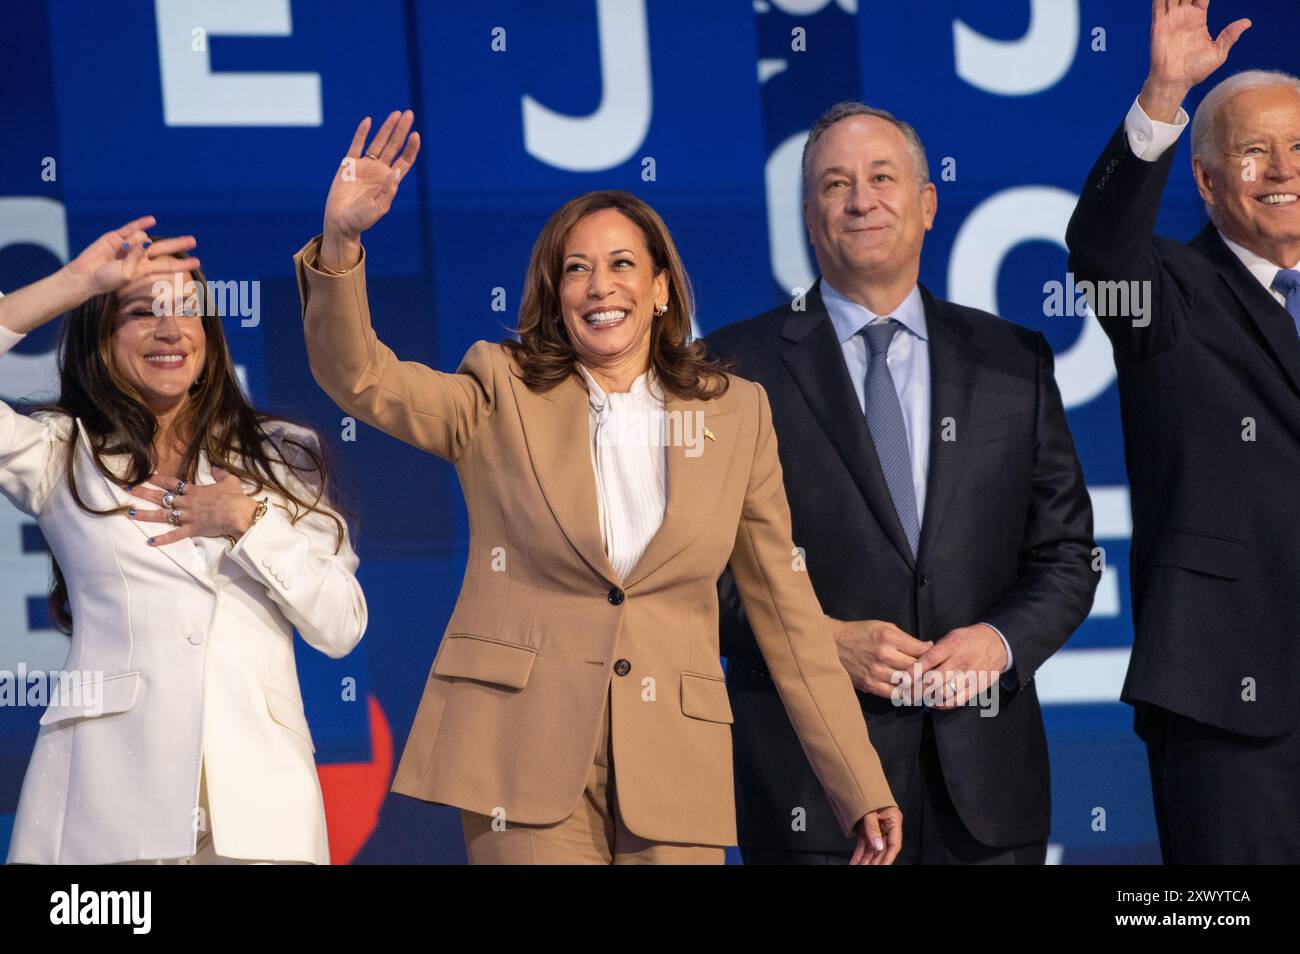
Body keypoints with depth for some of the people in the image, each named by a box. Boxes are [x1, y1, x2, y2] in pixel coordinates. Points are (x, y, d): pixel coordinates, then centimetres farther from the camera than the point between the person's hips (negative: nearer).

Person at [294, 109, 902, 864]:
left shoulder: (736, 414, 9)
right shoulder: (504, 396, 7)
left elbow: (787, 611, 11)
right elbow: (360, 377, -8)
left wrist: (859, 783, 8)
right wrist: (341, 240, -25)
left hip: (673, 767, 1)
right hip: (525, 750, -1)